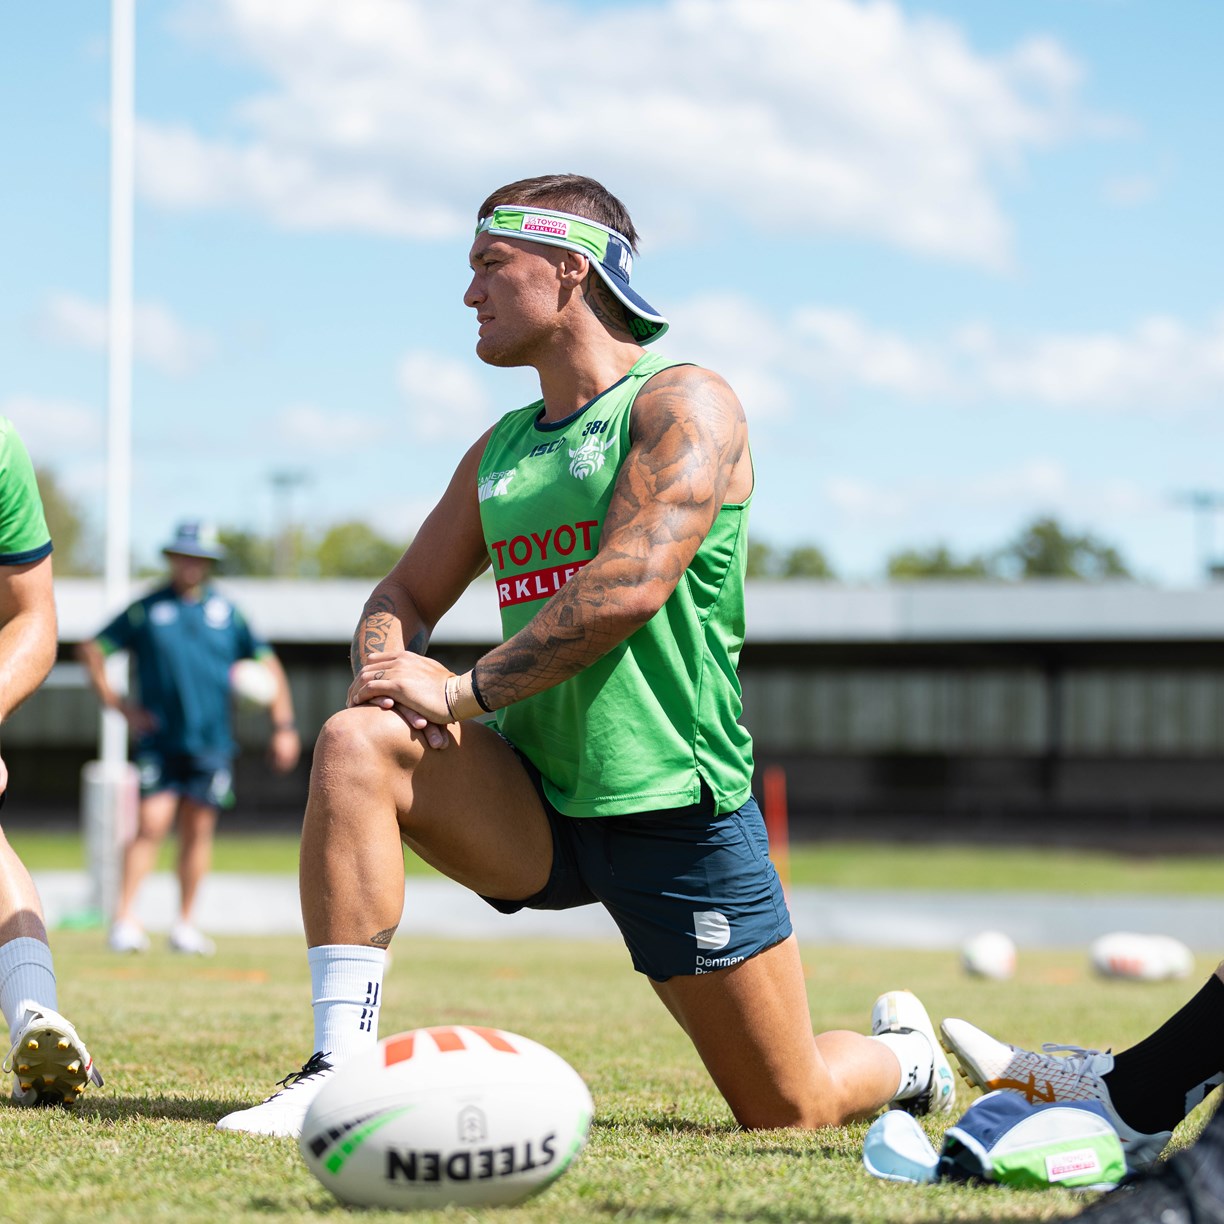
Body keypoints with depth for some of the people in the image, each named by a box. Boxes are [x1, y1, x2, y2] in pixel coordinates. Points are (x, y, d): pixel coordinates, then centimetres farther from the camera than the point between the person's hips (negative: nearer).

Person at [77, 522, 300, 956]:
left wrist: (283, 727, 7)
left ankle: (184, 924, 12)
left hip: (212, 743, 2)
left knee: (198, 830, 4)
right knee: (152, 824, -12)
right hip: (160, 741, -2)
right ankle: (125, 918, -10)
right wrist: (116, 703, 0)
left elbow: (267, 663, 13)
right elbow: (91, 650, 8)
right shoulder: (146, 610, 2)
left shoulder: (225, 611, 8)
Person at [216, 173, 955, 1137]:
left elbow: (630, 587, -21)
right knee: (357, 742, -23)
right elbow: (405, 597, 18)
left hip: (675, 809, -5)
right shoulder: (501, 450, 15)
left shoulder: (684, 403, -7)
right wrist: (389, 663, -7)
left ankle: (904, 1054, 36)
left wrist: (462, 693, -20)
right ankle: (341, 1070, -24)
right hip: (534, 810, 5)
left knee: (792, 1110, -1)